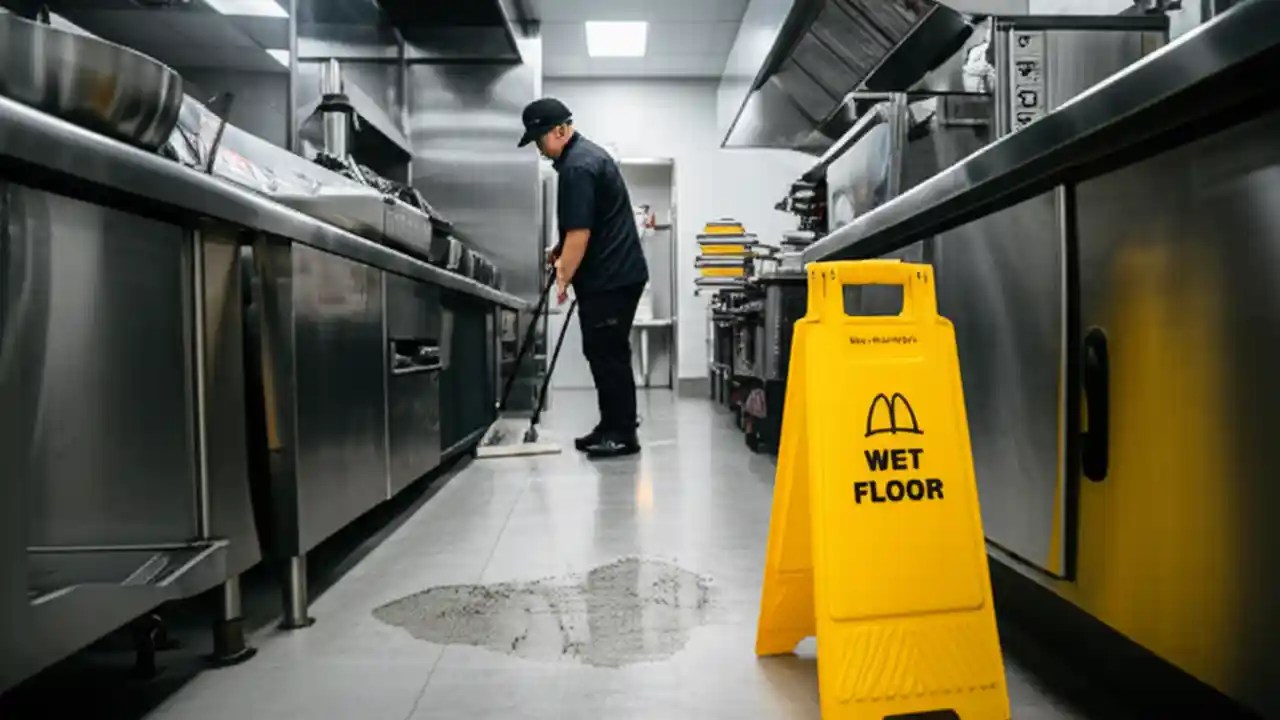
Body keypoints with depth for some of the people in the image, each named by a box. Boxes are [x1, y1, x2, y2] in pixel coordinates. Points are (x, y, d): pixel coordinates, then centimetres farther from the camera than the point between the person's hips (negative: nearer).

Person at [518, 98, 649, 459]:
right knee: (603, 353, 13)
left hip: (610, 278, -11)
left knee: (609, 355, -6)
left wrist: (564, 278, -13)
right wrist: (562, 253, 21)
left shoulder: (577, 166, -16)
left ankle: (623, 433, 1)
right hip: (614, 273, 11)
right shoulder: (586, 154, 18)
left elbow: (581, 232, -21)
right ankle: (611, 426, 20)